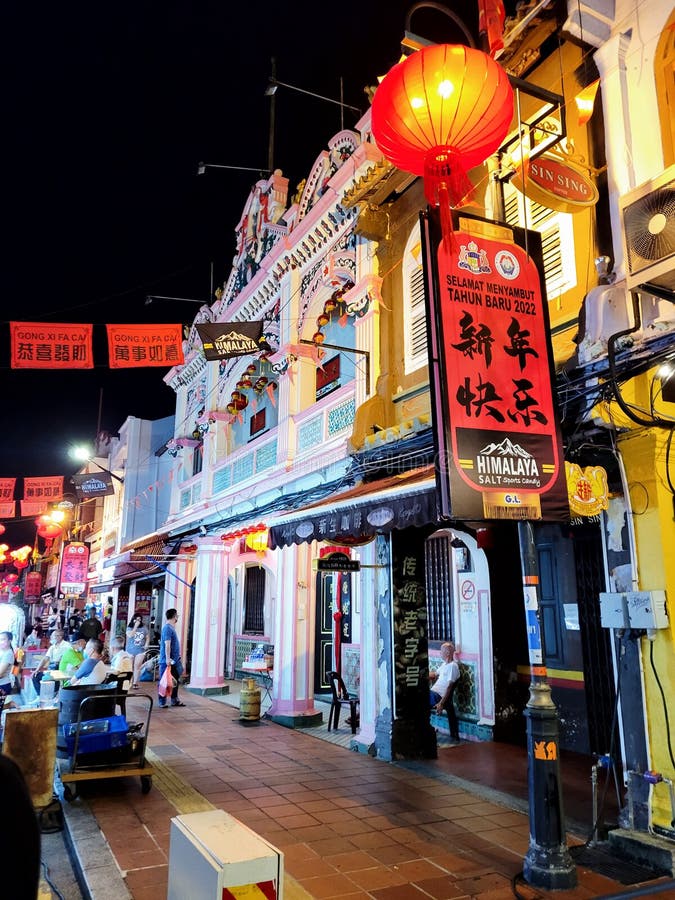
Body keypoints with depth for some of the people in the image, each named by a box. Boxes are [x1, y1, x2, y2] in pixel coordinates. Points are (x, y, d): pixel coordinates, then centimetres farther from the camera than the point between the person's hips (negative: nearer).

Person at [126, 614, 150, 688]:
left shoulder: (144, 628, 4)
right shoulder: (129, 628, -1)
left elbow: (147, 637, 9)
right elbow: (130, 635, -19)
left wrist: (146, 644, -8)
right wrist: (135, 626, -18)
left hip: (140, 650, 0)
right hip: (130, 650, 0)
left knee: (137, 667, -4)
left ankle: (135, 683, 1)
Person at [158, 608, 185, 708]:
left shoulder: (171, 627, 14)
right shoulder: (167, 628, -17)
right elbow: (167, 645, -22)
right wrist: (168, 659, -25)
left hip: (174, 660, 10)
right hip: (167, 661, -10)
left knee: (175, 681, 14)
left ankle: (175, 700, 23)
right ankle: (162, 702, 7)